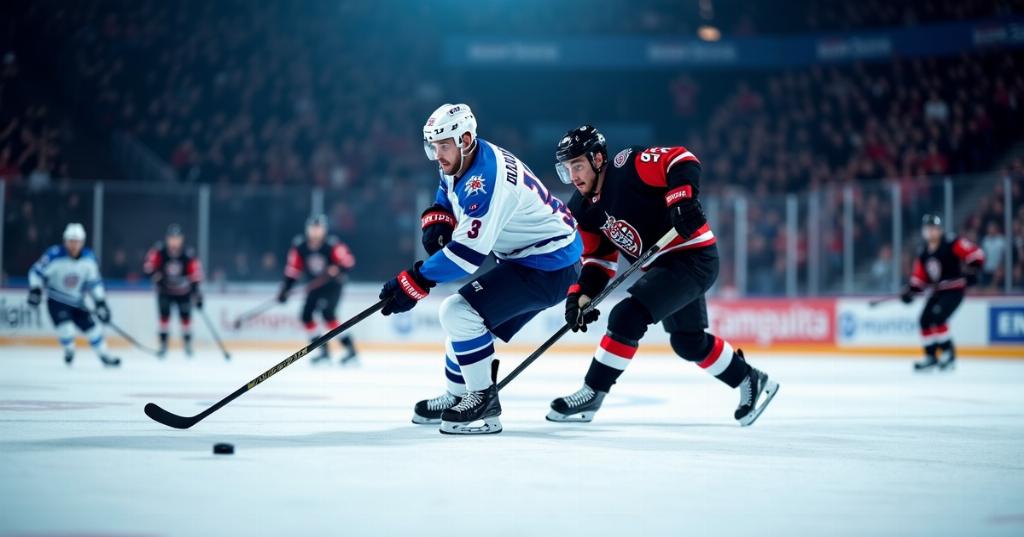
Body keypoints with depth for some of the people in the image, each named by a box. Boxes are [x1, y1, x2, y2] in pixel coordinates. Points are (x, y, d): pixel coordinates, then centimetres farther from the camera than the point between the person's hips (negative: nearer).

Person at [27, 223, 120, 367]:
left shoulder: (89, 258, -9)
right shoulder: (54, 255, -22)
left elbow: (94, 282, 0)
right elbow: (37, 271, -13)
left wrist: (101, 303, -4)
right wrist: (35, 290, -25)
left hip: (77, 302, 4)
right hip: (57, 301, -4)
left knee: (92, 328, 3)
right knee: (65, 325, -25)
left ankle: (105, 356, 22)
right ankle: (69, 350, 5)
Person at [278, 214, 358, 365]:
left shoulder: (331, 244, -19)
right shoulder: (300, 246, -6)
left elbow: (348, 261, -22)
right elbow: (293, 269, 1)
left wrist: (334, 270, -39)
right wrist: (285, 289, -4)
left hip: (332, 286, -6)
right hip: (314, 287, 6)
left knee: (327, 313, -24)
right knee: (306, 316, -2)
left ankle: (350, 349, -21)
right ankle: (323, 352, 10)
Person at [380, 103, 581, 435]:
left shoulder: (485, 179, -29)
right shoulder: (459, 163, 2)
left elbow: (467, 253, -31)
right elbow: (446, 200, 22)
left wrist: (414, 284, -27)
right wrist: (436, 223, -1)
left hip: (550, 264, -11)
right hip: (526, 256, 11)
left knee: (459, 312, -18)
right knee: (467, 316, 19)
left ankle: (484, 400, -8)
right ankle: (458, 396, 34)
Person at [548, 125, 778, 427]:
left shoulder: (628, 166, -19)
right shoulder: (584, 208, 5)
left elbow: (681, 161, -24)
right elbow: (598, 256, 9)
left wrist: (682, 197, -39)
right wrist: (582, 294, -5)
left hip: (693, 257, -10)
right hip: (662, 266, 10)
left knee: (627, 318, -21)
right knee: (689, 343, 20)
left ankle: (591, 395, -12)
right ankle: (750, 381, 41)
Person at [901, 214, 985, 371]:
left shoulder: (952, 243, -13)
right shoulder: (924, 253, 10)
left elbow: (976, 254, -17)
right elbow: (919, 276, 15)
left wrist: (971, 271, -27)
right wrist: (910, 291, 2)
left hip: (954, 290, -8)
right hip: (938, 291, 8)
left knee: (937, 317, -22)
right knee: (925, 320, 0)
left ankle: (948, 352, -10)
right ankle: (930, 356, 11)